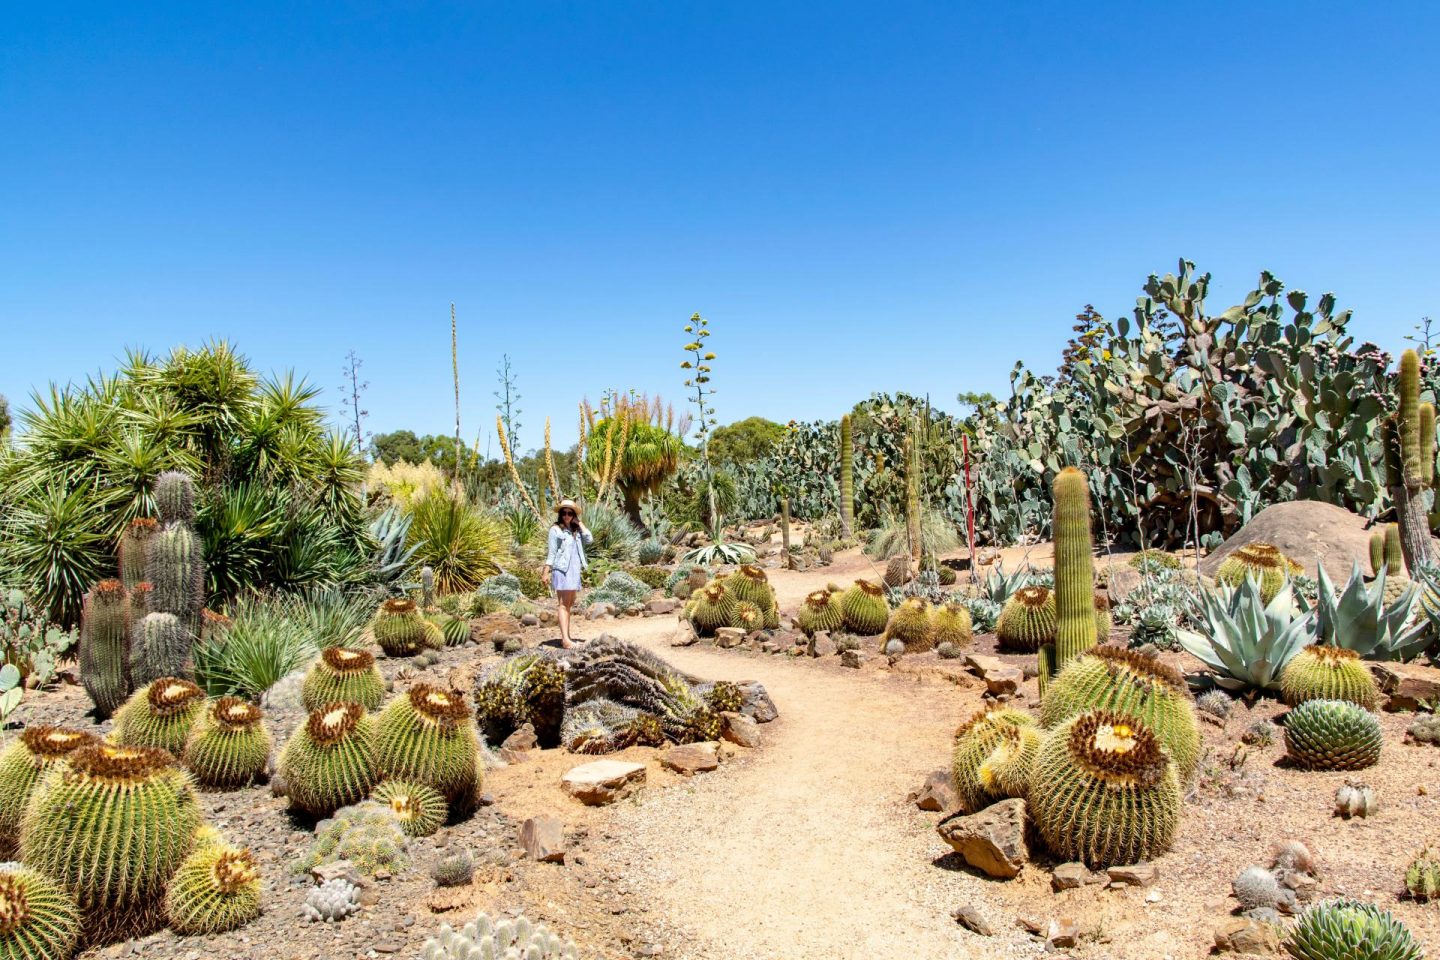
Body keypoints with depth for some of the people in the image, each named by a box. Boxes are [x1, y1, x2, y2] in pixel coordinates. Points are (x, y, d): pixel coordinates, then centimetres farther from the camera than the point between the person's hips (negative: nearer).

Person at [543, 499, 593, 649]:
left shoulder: (576, 531, 15)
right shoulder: (555, 530, -2)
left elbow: (589, 540, 0)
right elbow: (551, 553, -6)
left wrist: (580, 523, 2)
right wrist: (546, 572, -11)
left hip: (575, 570, 7)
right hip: (561, 569, -7)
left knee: (569, 604, 10)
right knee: (563, 604, -11)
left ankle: (566, 637, 16)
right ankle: (565, 639, -17)